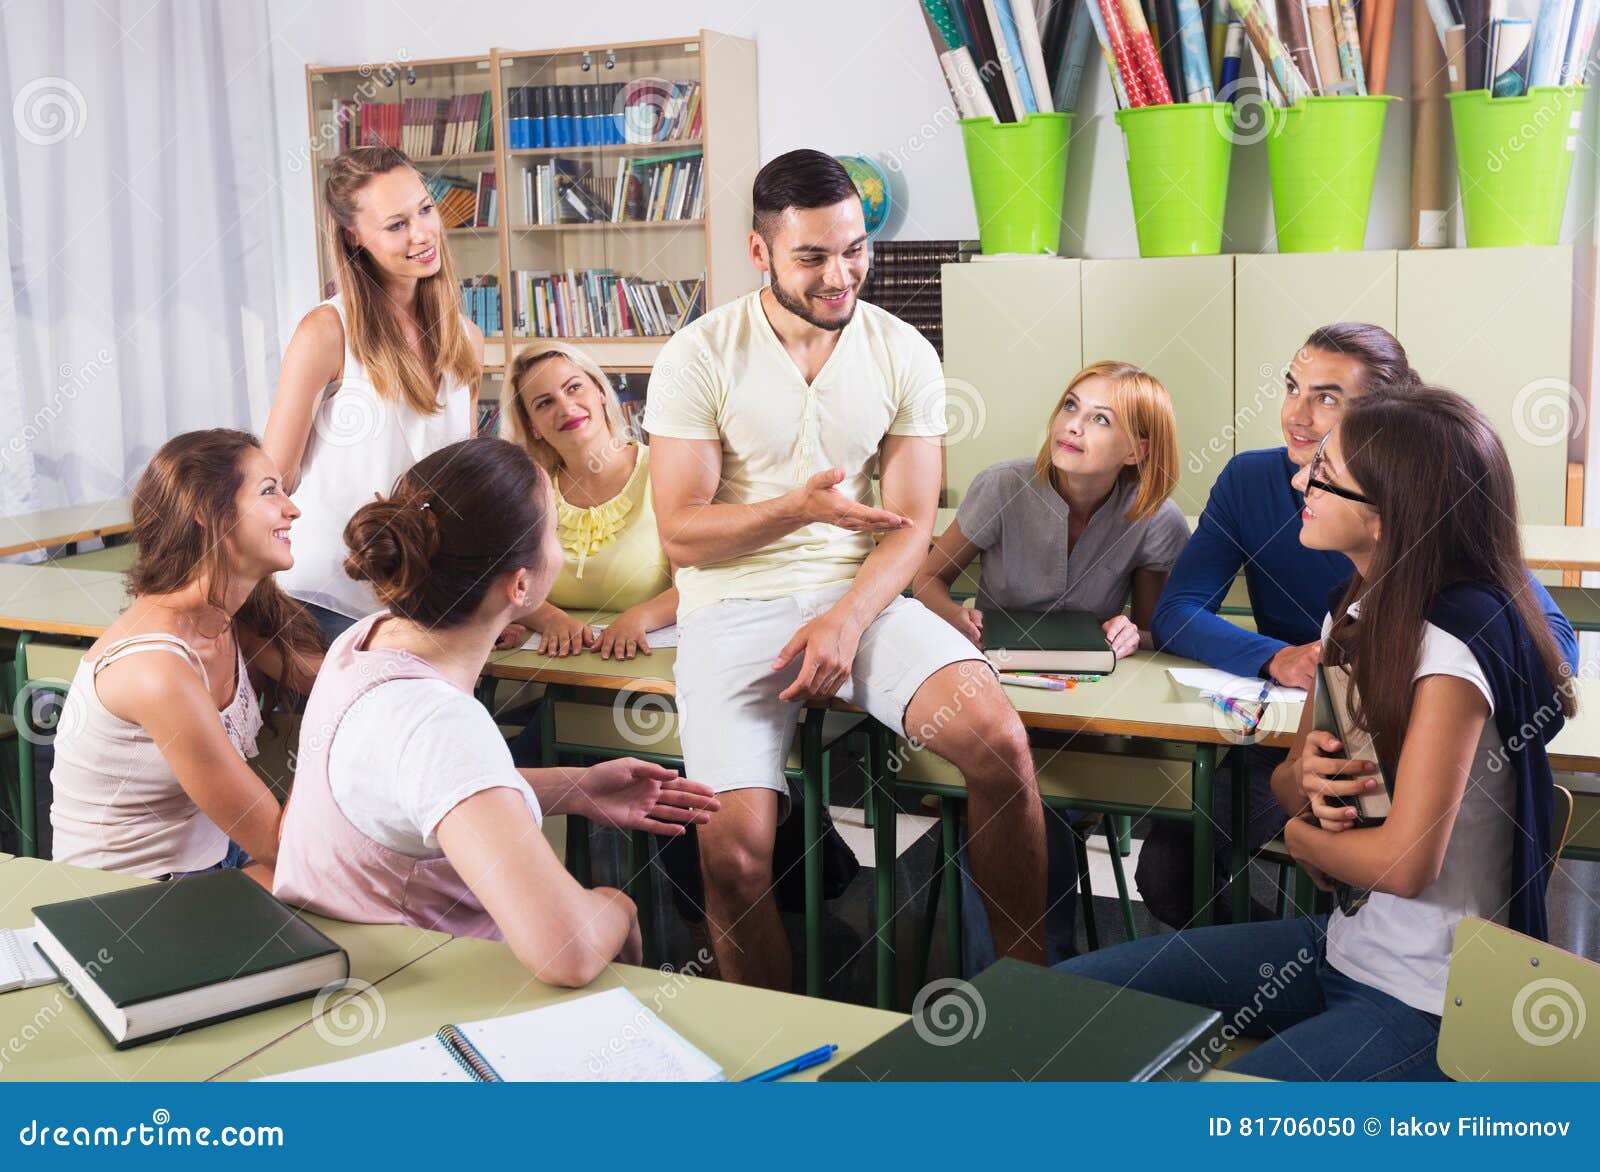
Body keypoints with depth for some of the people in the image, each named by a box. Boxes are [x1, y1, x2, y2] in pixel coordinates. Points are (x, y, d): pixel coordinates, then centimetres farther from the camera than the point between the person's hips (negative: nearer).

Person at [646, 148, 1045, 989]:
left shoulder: (903, 354, 4)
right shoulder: (698, 358, -3)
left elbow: (910, 525, 2)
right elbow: (680, 534, -5)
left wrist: (845, 620, -16)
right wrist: (799, 506, -22)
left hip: (862, 595, 2)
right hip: (733, 607, -1)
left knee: (999, 743, -25)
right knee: (734, 850, -20)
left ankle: (1028, 976, -2)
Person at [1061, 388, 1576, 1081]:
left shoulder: (1455, 640, -22)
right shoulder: (1355, 610, 4)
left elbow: (1404, 862, -24)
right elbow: (1287, 783, 13)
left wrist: (1301, 836, -5)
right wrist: (1306, 779, -11)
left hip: (1426, 1005, -8)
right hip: (1341, 944, 8)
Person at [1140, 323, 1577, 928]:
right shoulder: (1249, 480, -2)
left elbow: (1553, 640, -15)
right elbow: (1175, 613, -7)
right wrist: (1278, 658, -27)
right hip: (1281, 737, 3)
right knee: (1164, 873, -16)